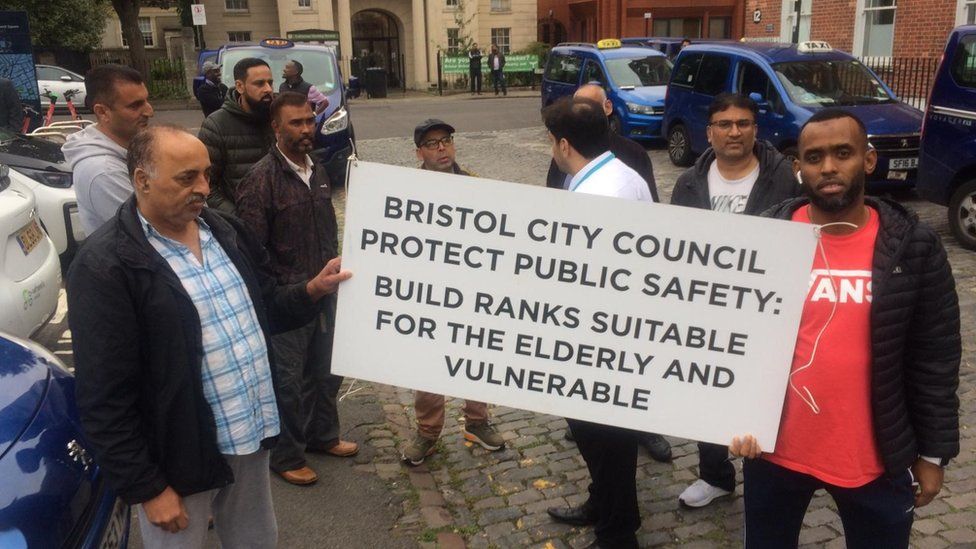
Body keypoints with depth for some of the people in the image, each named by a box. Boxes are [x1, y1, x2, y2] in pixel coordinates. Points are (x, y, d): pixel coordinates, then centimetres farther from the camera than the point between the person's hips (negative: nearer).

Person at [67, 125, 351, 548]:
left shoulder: (224, 229, 4)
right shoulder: (105, 266, -18)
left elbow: (262, 310, 15)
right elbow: (105, 398, -18)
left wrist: (313, 290, -4)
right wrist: (146, 488, -15)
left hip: (251, 434, 7)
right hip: (180, 456, -6)